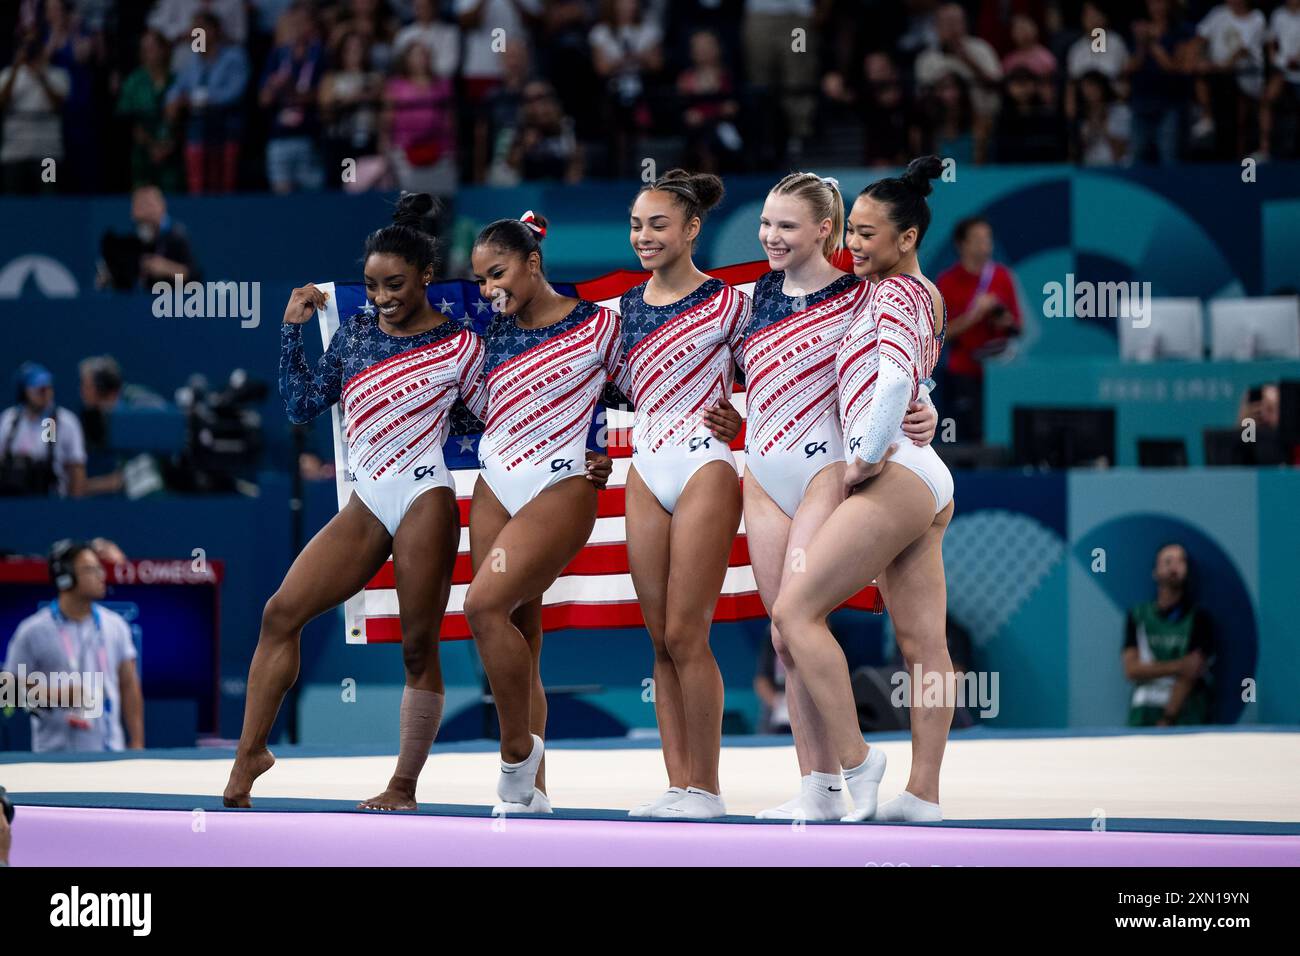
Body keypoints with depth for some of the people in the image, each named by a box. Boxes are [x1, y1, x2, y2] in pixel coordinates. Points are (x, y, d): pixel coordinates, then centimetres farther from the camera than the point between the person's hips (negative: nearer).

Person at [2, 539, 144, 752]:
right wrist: (52, 696, -19)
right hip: (55, 758, -3)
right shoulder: (32, 631, -5)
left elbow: (129, 686, 12)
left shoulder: (115, 626, 7)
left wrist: (137, 744, 6)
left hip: (109, 755, 3)